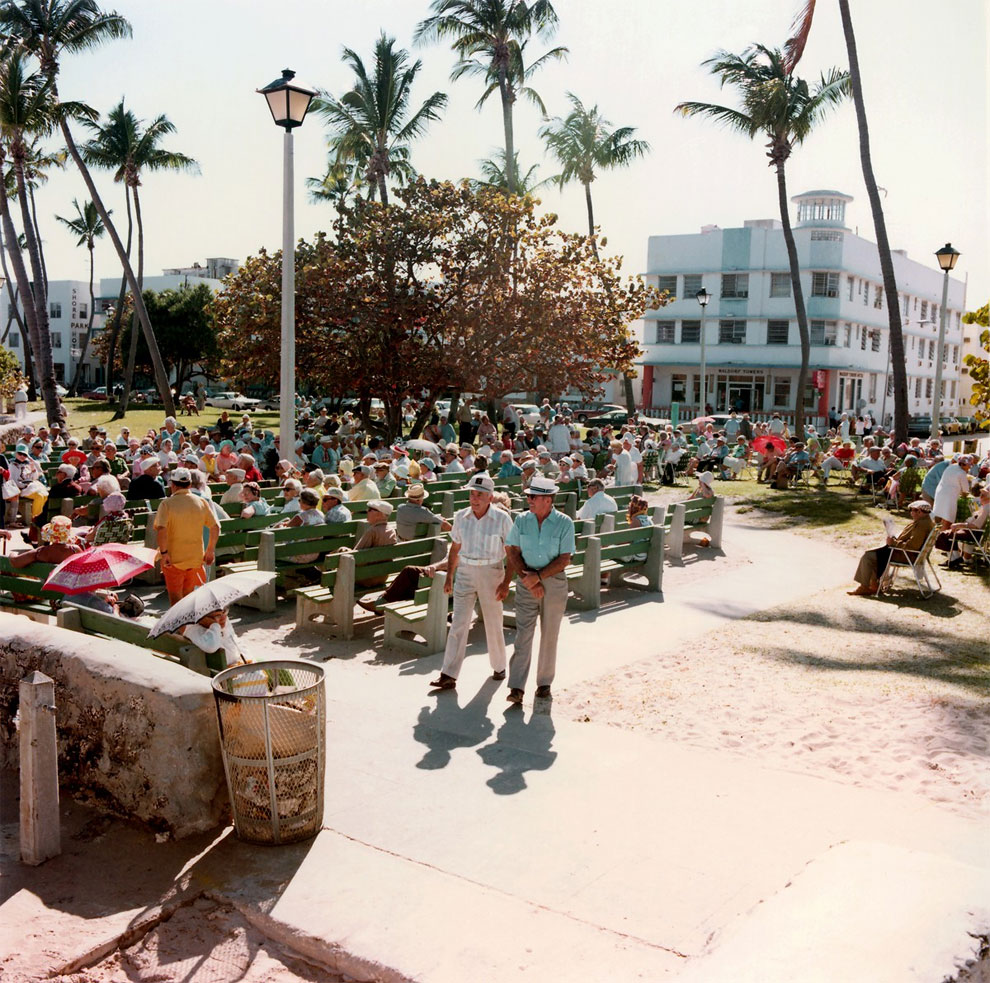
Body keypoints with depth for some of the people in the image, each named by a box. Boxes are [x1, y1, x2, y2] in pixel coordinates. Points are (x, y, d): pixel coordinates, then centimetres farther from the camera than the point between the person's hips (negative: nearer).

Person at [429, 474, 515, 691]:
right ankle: (448, 675, -6)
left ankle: (499, 666, 31)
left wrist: (506, 583, -12)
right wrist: (449, 577, 10)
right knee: (458, 624, -5)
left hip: (491, 574, -2)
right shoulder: (461, 517, 1)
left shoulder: (502, 519, -9)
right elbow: (455, 548, 12)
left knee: (493, 625, 10)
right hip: (465, 574, 2)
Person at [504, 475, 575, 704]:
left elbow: (564, 560, -10)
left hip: (554, 582, -1)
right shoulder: (522, 520, 0)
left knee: (549, 635, 9)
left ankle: (545, 682, 23)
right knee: (523, 633, -6)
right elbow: (513, 553, -1)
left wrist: (538, 576, -18)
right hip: (526, 582, 1)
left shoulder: (565, 523, -7)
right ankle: (516, 687, -8)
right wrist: (528, 580, -11)